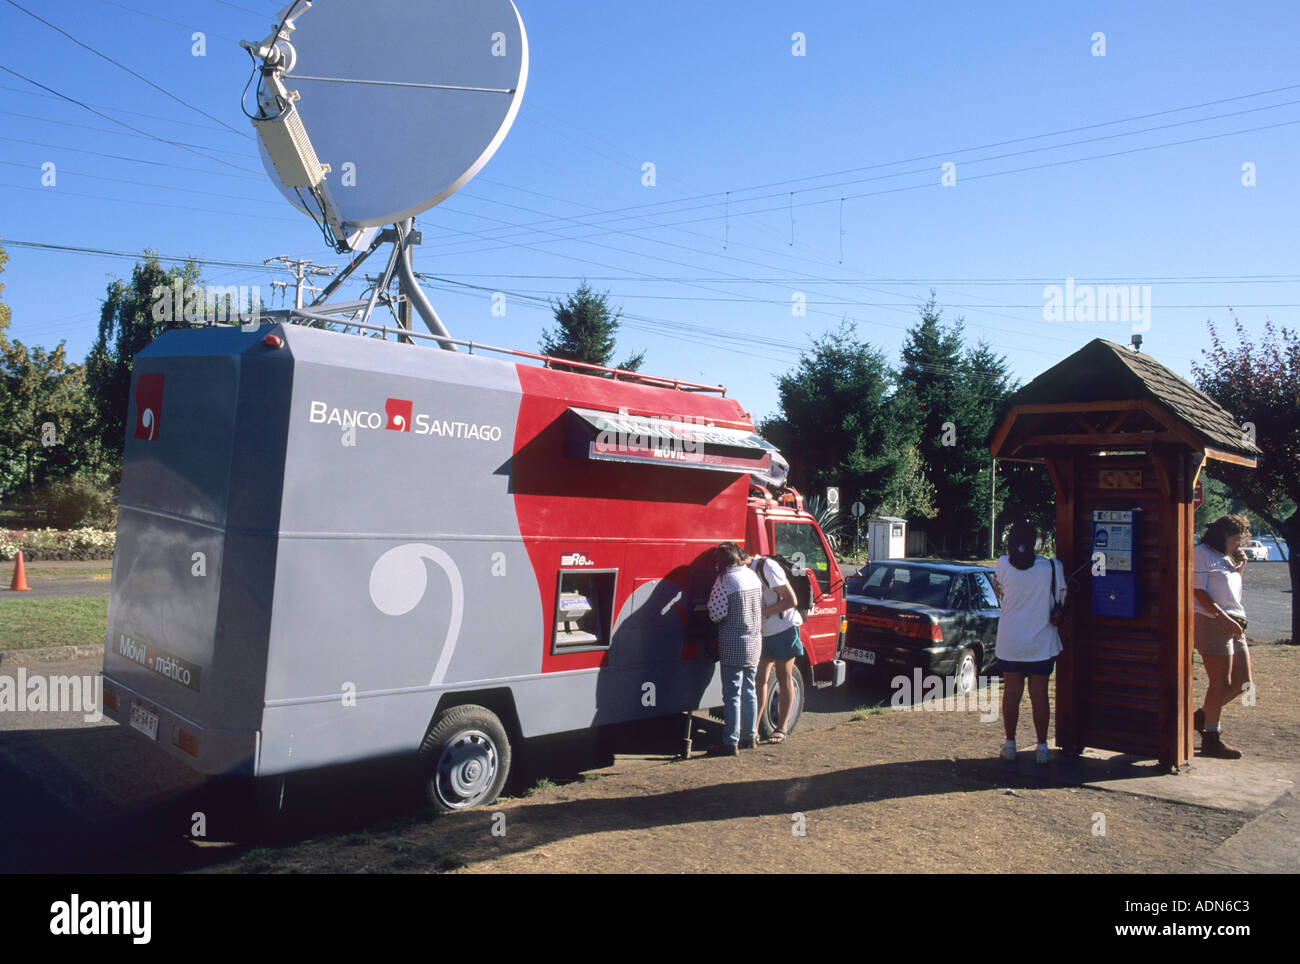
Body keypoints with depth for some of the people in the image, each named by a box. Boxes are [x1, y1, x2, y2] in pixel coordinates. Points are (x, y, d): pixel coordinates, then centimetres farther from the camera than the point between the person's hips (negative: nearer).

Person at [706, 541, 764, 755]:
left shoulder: (725, 579, -15)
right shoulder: (752, 576, 6)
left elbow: (717, 613, -16)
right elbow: (761, 607, 13)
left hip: (733, 646, -7)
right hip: (754, 643, 7)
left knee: (732, 695, -2)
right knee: (749, 692, 17)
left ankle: (730, 743, 1)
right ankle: (749, 737, 26)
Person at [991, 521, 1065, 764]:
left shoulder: (1003, 565, -9)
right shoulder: (1052, 567, -10)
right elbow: (1061, 600, -1)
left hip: (1009, 642, 0)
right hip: (1042, 643, 0)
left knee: (1011, 692, 9)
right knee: (1039, 693, 7)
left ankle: (1010, 744, 15)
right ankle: (1042, 747, 13)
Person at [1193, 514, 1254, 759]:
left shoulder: (1226, 558, 22)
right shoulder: (1202, 553, -5)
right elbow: (1198, 591, -13)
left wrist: (1240, 567, 13)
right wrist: (1223, 617, -21)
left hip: (1234, 626, 9)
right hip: (1213, 624, -9)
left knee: (1242, 683, 10)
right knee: (1221, 684, -6)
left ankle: (1203, 716, 26)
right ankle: (1211, 740, 3)